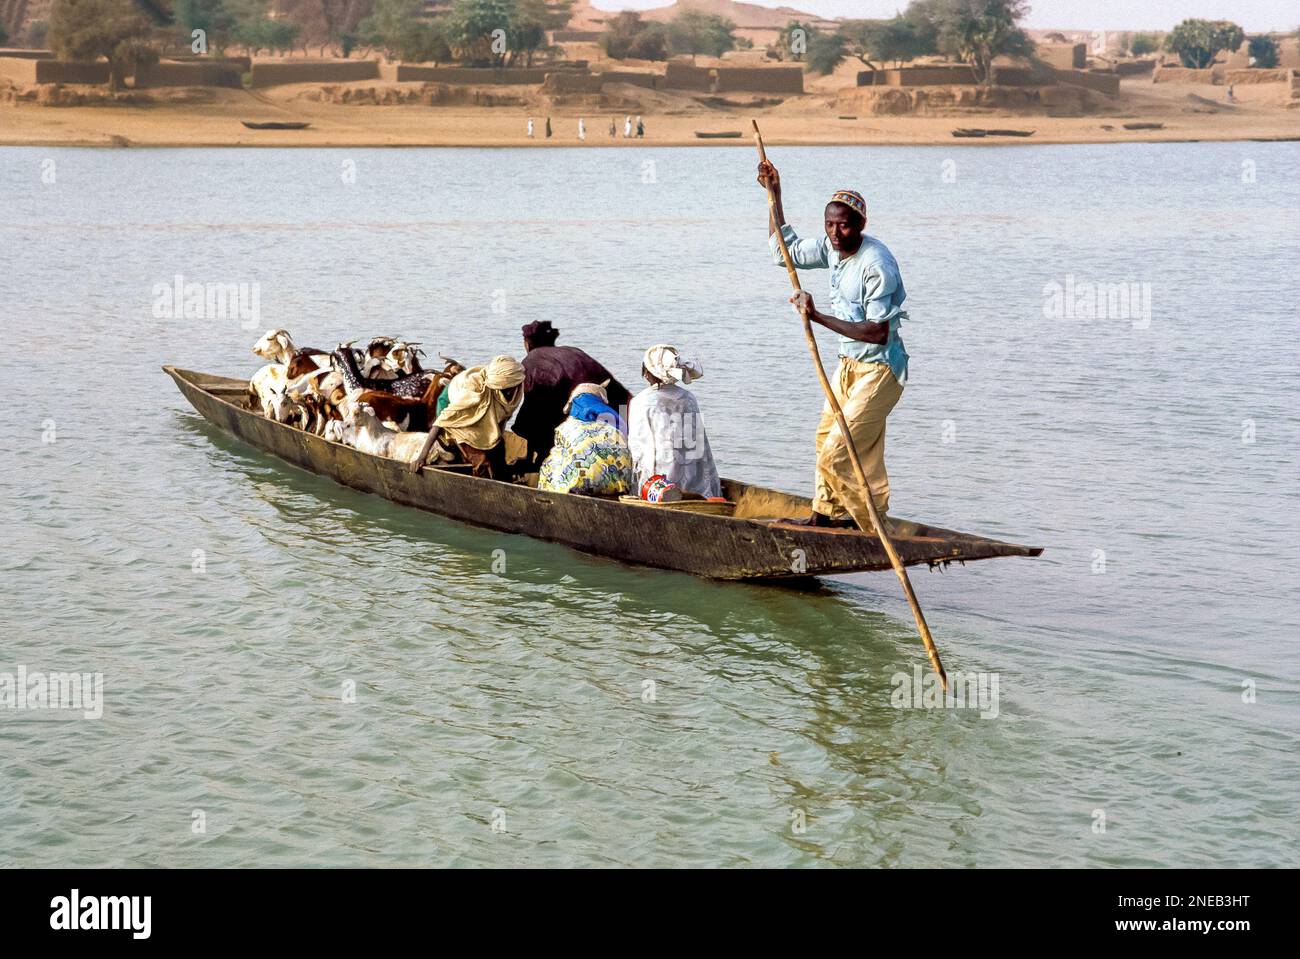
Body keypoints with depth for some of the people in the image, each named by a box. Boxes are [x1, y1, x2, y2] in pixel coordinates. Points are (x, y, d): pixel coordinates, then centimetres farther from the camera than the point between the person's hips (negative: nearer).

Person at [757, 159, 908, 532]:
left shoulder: (876, 263, -26)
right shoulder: (832, 247, 0)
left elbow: (878, 333, -29)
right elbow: (785, 250, 17)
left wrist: (819, 317, -29)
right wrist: (774, 194, 10)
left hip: (879, 368, -9)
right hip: (849, 363, 9)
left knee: (839, 452, -12)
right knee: (827, 436, 19)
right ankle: (828, 512, 32)